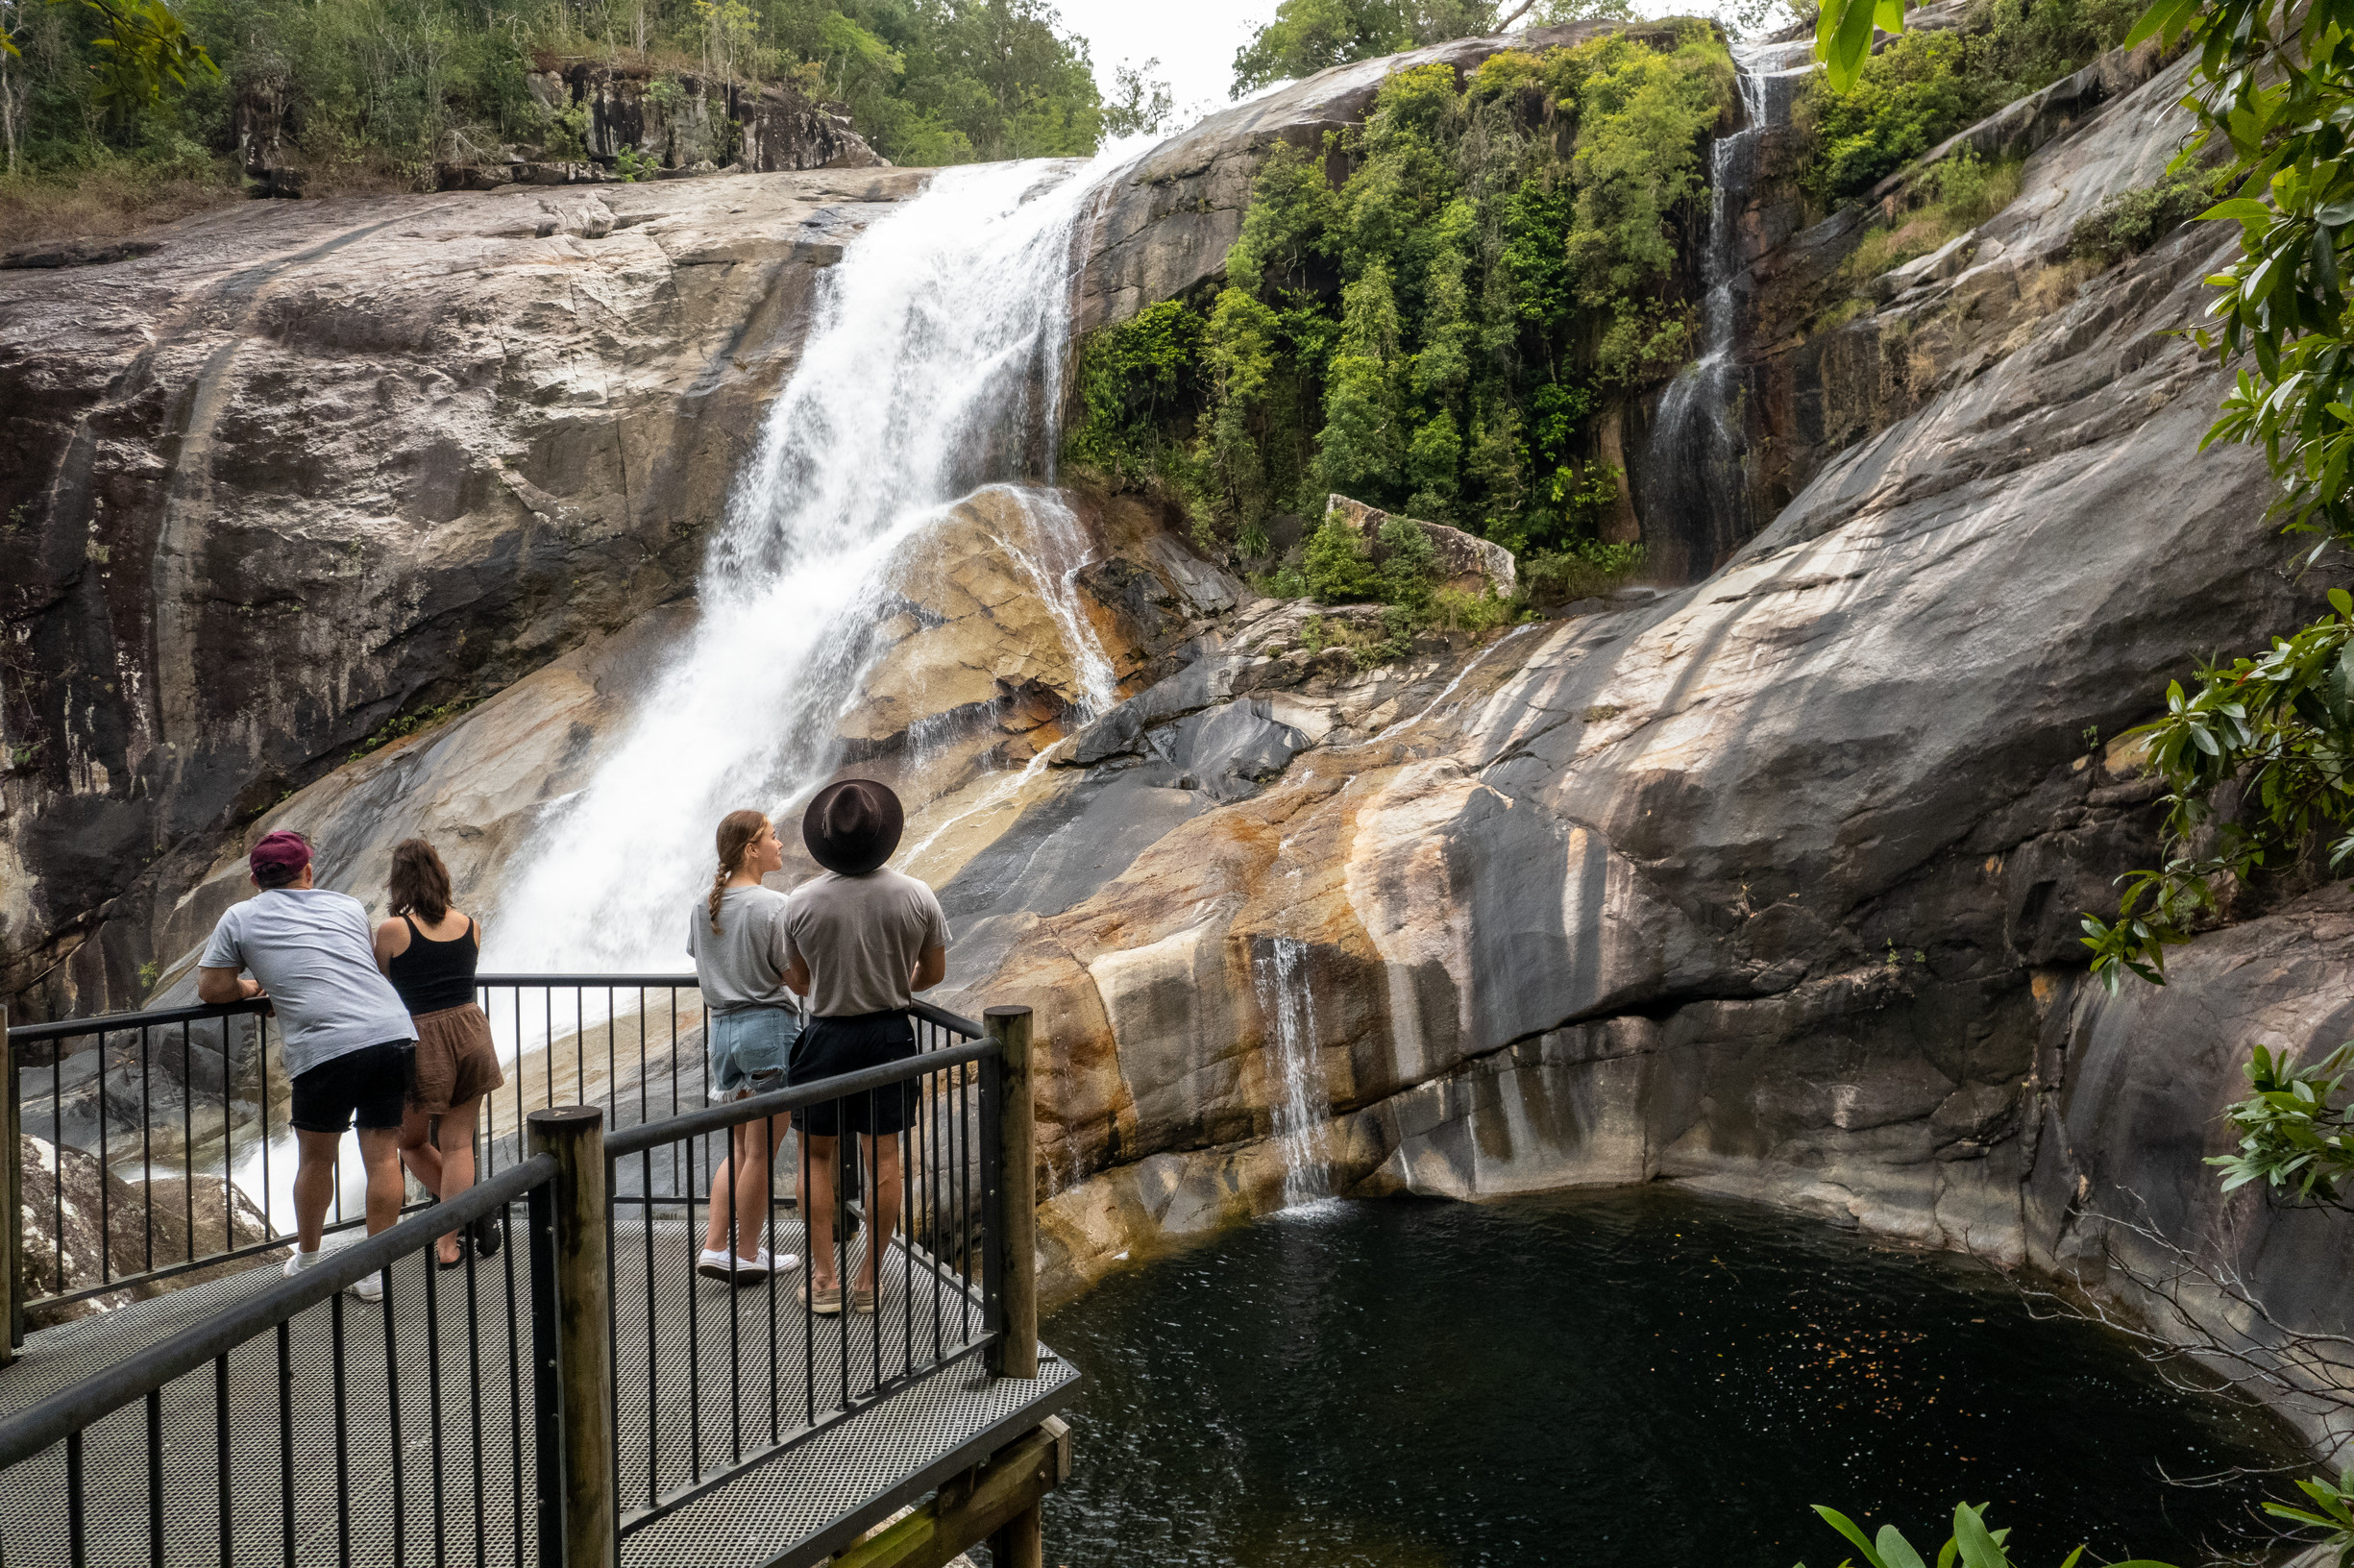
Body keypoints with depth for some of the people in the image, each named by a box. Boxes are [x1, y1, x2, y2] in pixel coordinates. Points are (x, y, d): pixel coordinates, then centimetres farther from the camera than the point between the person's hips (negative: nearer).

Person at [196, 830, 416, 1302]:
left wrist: (251, 988, 33)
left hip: (327, 1047, -3)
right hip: (394, 1033, 3)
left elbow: (212, 989, 14)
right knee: (383, 1154, 9)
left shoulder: (241, 918, 13)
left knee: (316, 1158, 16)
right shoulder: (348, 906, 23)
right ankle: (376, 1272, 14)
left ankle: (307, 1260, 34)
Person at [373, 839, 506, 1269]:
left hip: (422, 1042, -4)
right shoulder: (470, 926, 4)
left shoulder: (392, 931, -8)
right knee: (457, 1143, 10)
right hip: (470, 1030, 4)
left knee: (410, 1141, 18)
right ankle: (449, 1243, 8)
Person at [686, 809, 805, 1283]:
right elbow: (795, 974, -12)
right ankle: (748, 1257, 13)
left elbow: (702, 971, 16)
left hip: (723, 1027, 7)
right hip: (770, 1026, -7)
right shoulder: (773, 905, -15)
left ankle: (715, 1247, 14)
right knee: (761, 1151, 4)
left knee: (740, 1146, 18)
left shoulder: (702, 906, 7)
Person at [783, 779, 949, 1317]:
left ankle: (824, 1279, 13)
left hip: (827, 1035, -1)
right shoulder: (916, 896, -9)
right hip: (891, 1033, 1)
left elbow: (798, 981, 0)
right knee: (883, 1157, 9)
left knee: (816, 1156, 13)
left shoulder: (801, 902, -12)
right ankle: (868, 1281, 16)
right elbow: (933, 972, 2)